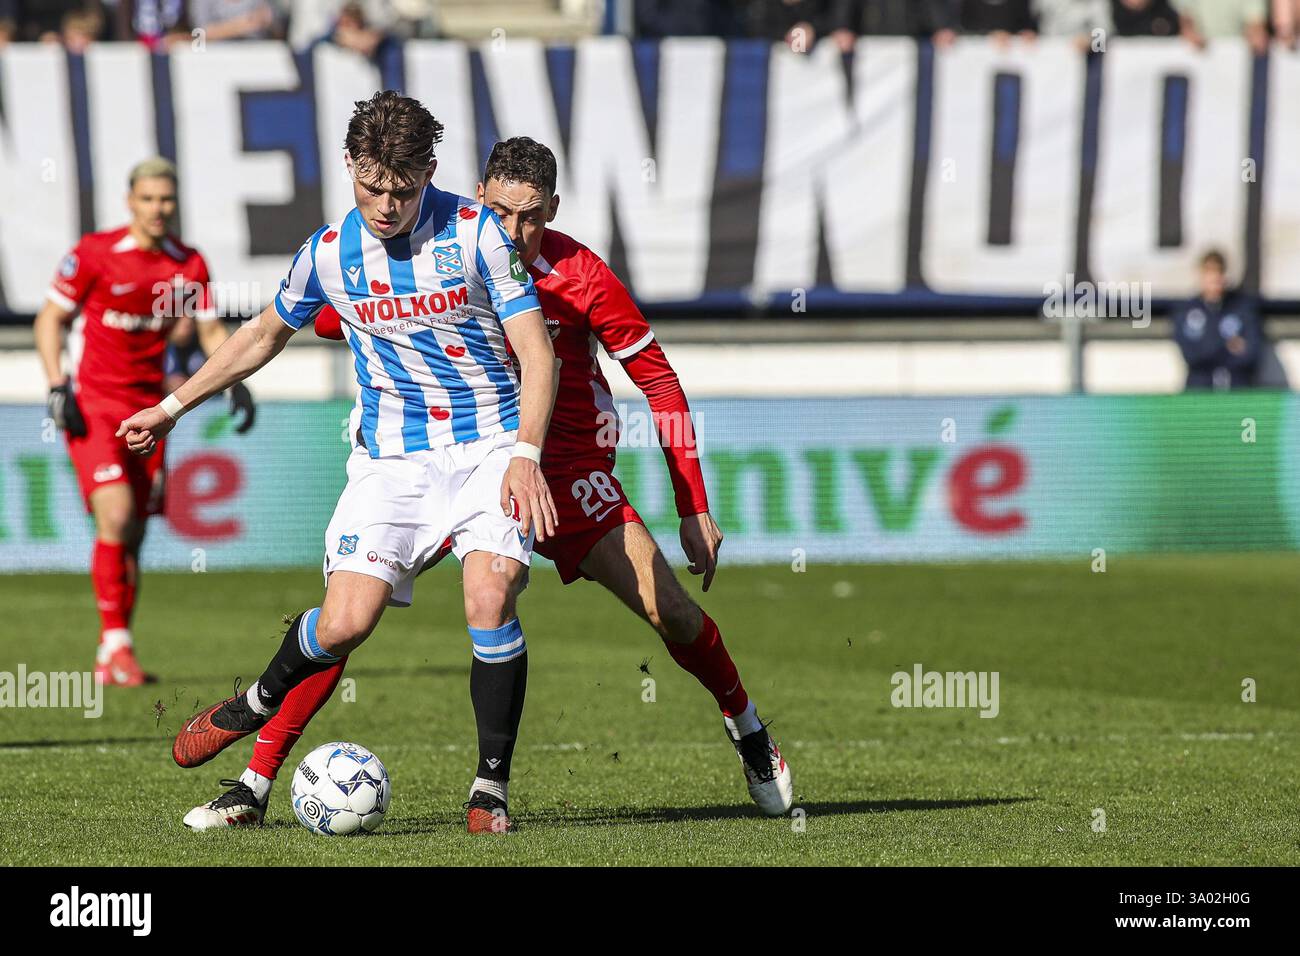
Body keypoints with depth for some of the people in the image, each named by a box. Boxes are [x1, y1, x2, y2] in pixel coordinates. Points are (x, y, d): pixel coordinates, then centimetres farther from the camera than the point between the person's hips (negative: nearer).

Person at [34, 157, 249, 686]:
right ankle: (115, 642, -14)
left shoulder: (189, 265, 2)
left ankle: (110, 661, 15)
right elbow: (49, 319, -2)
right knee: (115, 514, -21)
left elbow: (211, 331, 12)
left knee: (133, 537, 5)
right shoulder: (94, 253, -9)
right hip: (91, 404, -4)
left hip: (148, 408, 5)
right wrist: (58, 388, -12)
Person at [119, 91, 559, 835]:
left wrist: (526, 454, -21)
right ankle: (259, 704, 22)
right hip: (390, 457, 2)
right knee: (343, 625, -11)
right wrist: (175, 406, 23)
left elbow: (536, 350, -9)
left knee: (490, 599, -23)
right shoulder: (328, 255, -1)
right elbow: (265, 335, 19)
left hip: (488, 446, -2)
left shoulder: (476, 232, -10)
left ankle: (491, 786, -7)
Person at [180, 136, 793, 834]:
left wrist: (695, 509, -6)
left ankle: (750, 737, 21)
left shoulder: (582, 277, -13)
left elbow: (660, 382, -5)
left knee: (671, 612, -10)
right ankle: (255, 785, -10)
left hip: (567, 470, -1)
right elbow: (327, 318, 2)